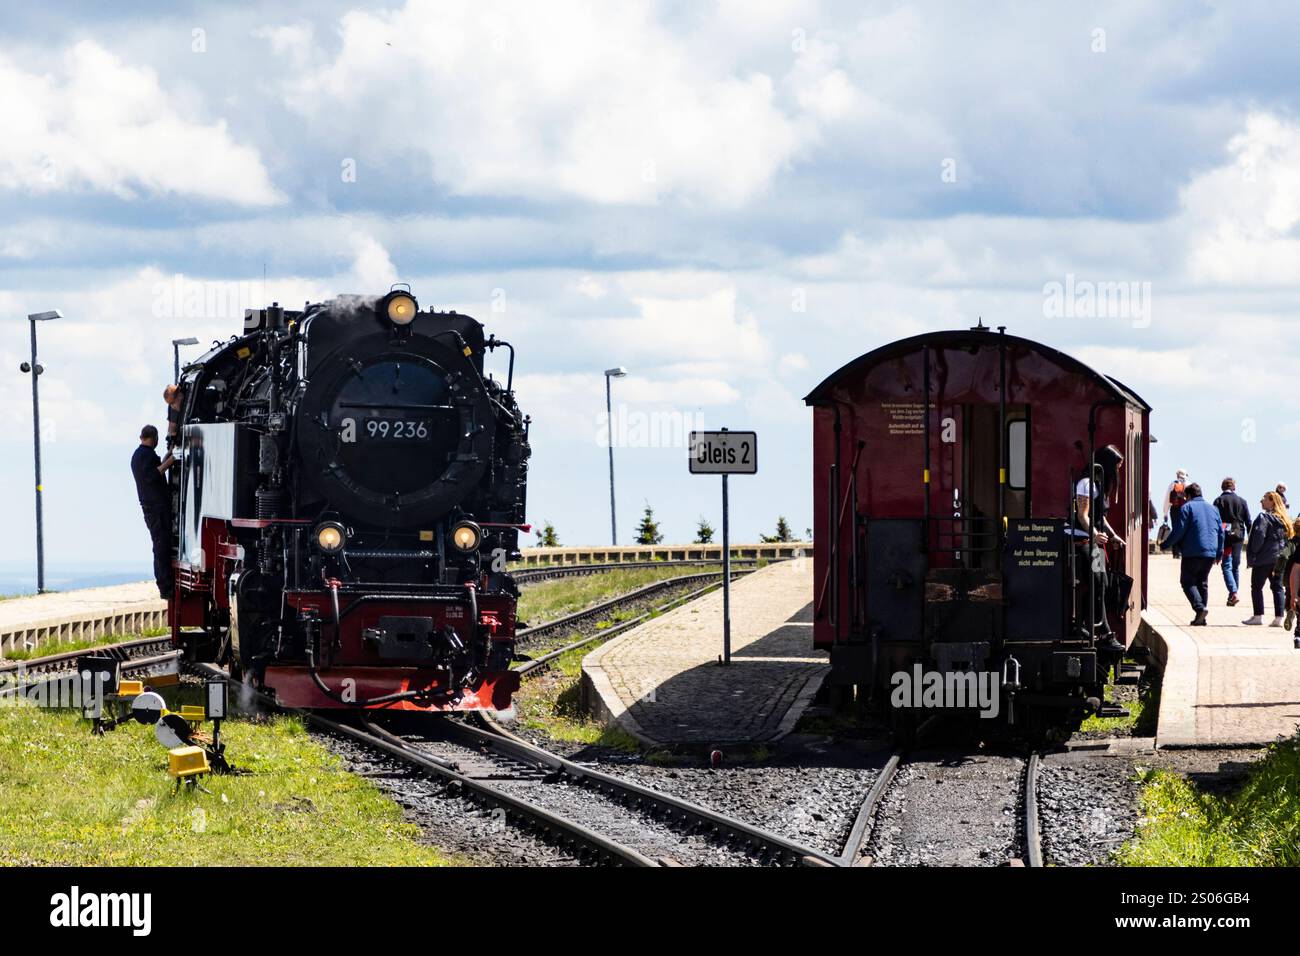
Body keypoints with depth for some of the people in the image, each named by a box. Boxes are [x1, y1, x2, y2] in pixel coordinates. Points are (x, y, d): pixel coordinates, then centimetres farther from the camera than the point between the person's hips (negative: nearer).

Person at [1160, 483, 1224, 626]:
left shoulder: (1187, 507, -3)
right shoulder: (1213, 508, 17)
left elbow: (1179, 530, -10)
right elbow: (1221, 532, 17)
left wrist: (1166, 545, 1)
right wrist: (1219, 554, 24)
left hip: (1192, 553, -6)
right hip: (1210, 553, 6)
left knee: (1187, 581, 1)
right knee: (1202, 582, 14)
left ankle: (1200, 608, -21)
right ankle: (1201, 618, 10)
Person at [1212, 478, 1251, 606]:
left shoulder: (1218, 501, -3)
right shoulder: (1242, 501, 6)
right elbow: (1248, 521, 7)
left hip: (1225, 536, -3)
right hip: (1239, 536, 3)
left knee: (1227, 566, -6)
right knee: (1236, 566, 14)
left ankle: (1233, 593, -22)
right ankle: (1233, 594, 18)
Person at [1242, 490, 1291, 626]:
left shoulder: (1264, 517, -12)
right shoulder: (1283, 519, 13)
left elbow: (1259, 536, -19)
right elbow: (1288, 538, 15)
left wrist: (1252, 553, -11)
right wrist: (1283, 552, 15)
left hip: (1264, 559, -7)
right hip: (1280, 558, 7)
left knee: (1257, 586, 3)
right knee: (1277, 587, 9)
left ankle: (1258, 616, -1)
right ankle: (1278, 618, 3)